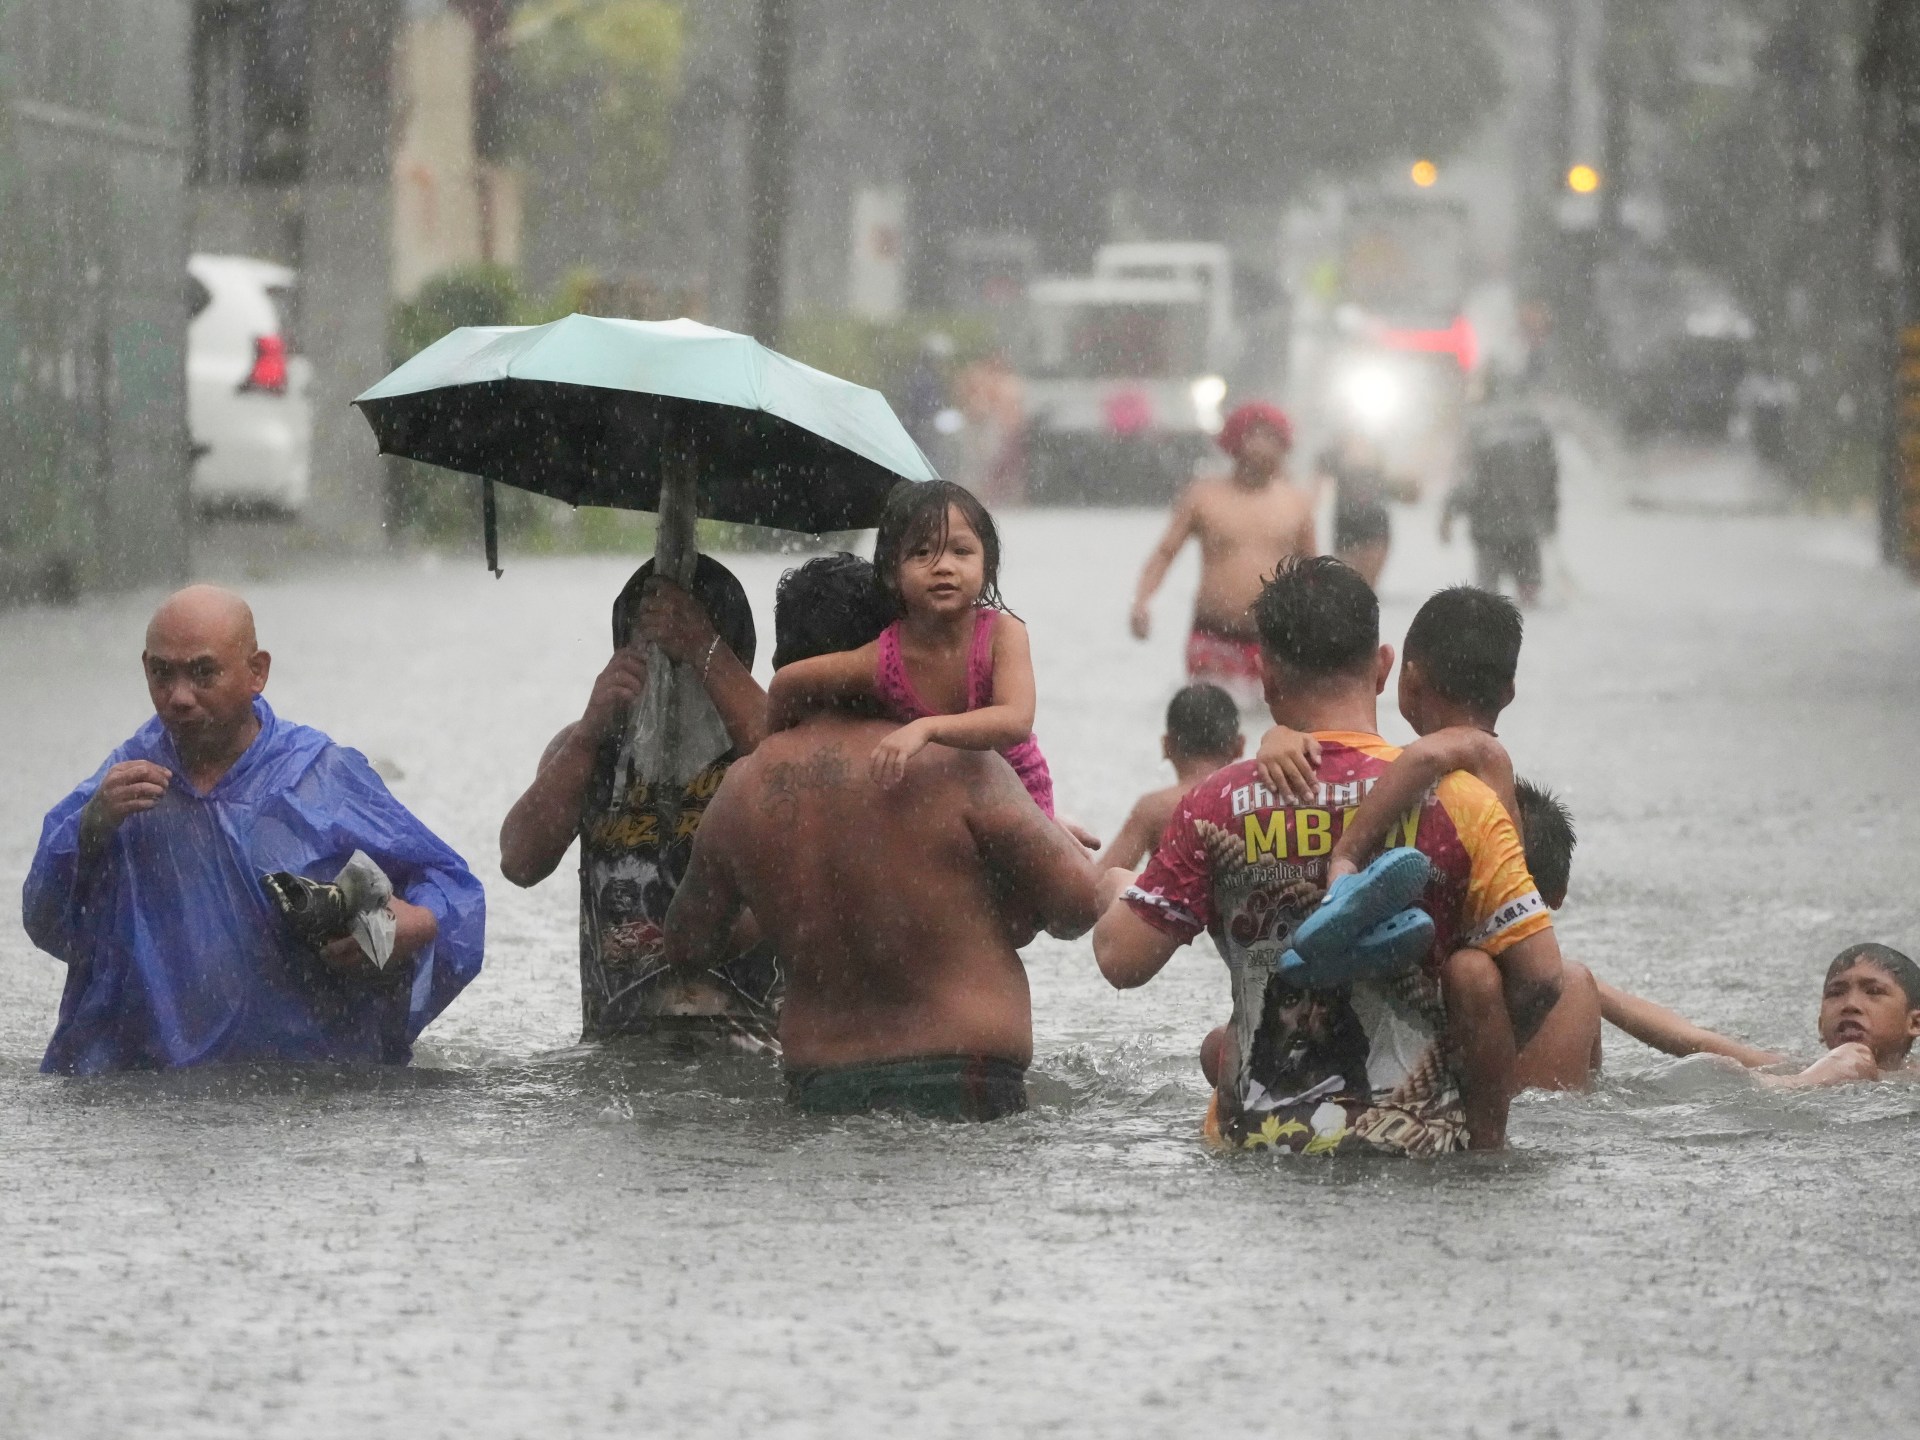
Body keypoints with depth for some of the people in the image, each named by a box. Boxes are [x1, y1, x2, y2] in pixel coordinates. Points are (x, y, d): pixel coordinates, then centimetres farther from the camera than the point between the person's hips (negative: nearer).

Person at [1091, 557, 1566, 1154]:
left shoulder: (1217, 804, -3)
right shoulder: (1456, 800, -4)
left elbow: (1122, 959, 0)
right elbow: (1540, 975, -6)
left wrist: (1114, 891, 25)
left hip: (1254, 1145, 1)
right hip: (1419, 1143, 0)